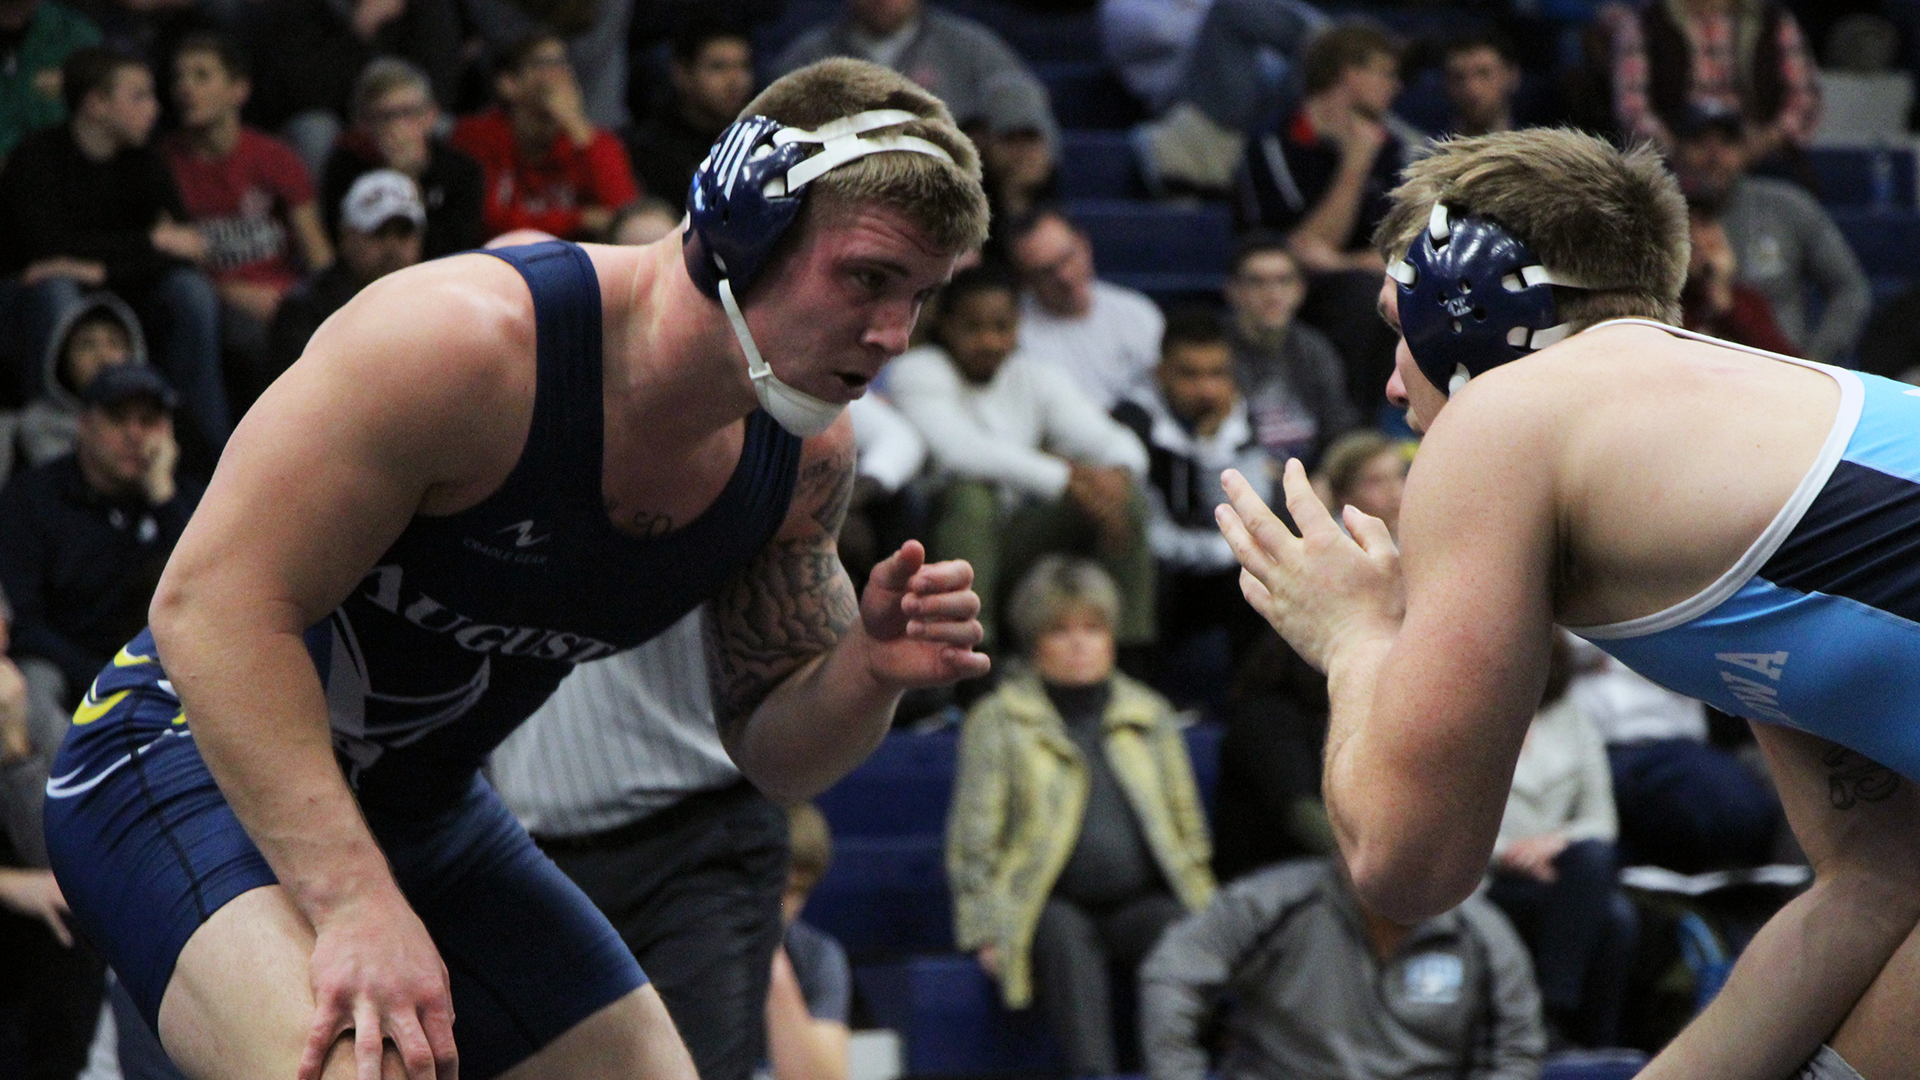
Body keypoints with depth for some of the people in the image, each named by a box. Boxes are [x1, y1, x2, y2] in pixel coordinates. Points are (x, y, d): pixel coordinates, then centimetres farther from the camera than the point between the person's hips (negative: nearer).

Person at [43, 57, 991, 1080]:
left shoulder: (804, 456, -5)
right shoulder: (470, 339, -28)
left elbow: (774, 750, 7)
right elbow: (212, 602, -30)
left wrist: (868, 673, -18)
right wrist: (355, 902, -38)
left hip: (426, 810, 8)